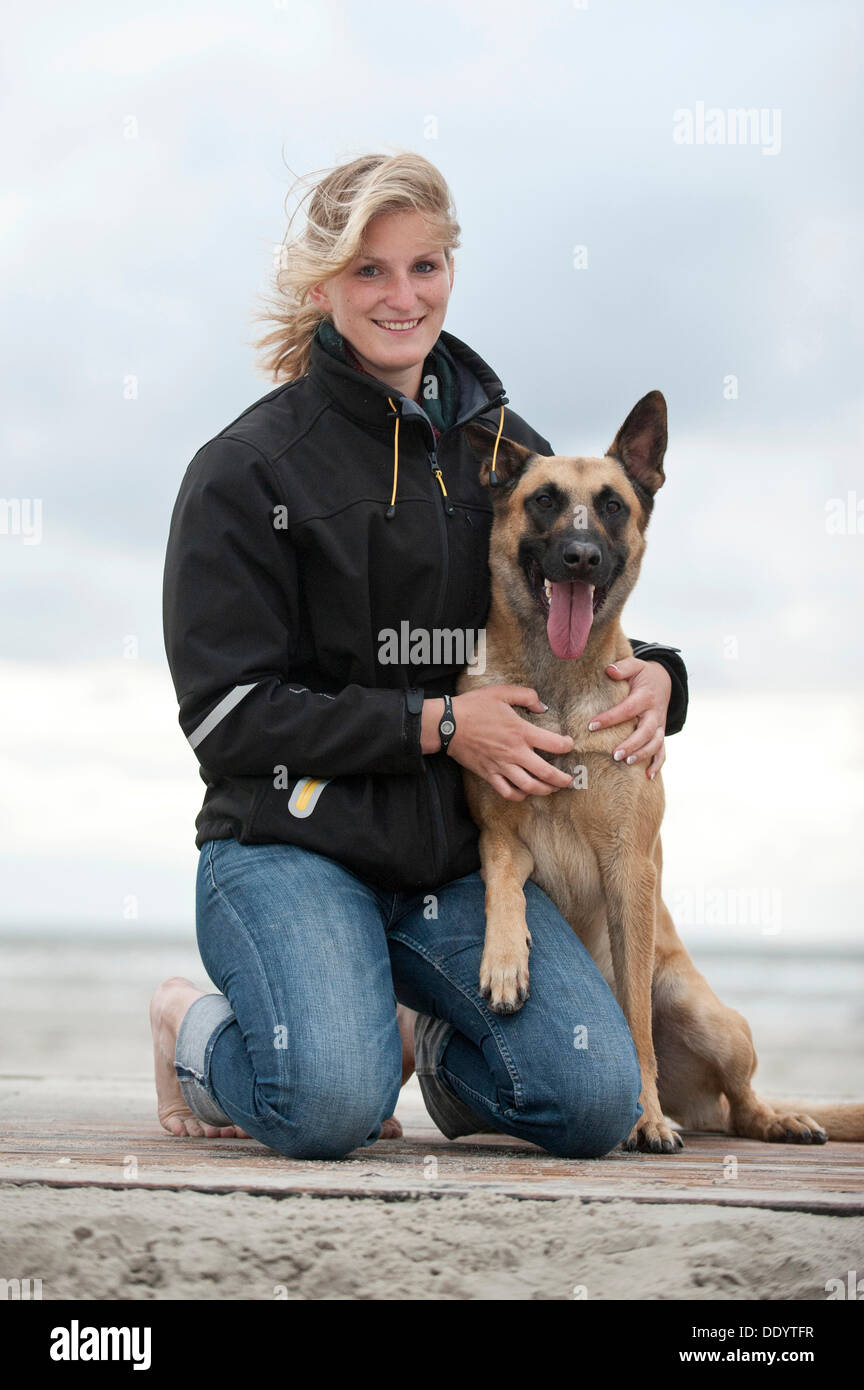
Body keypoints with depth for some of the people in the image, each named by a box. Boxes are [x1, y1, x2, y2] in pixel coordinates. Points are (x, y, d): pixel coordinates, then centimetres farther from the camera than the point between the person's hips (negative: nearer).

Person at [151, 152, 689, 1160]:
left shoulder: (508, 450, 12)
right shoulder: (247, 469, -3)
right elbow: (228, 715, -7)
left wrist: (652, 677, -2)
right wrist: (434, 723, -15)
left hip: (463, 858, 4)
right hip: (291, 842, -4)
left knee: (596, 1102, -18)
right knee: (331, 1108, -29)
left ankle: (426, 1038, 14)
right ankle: (196, 1031, 5)